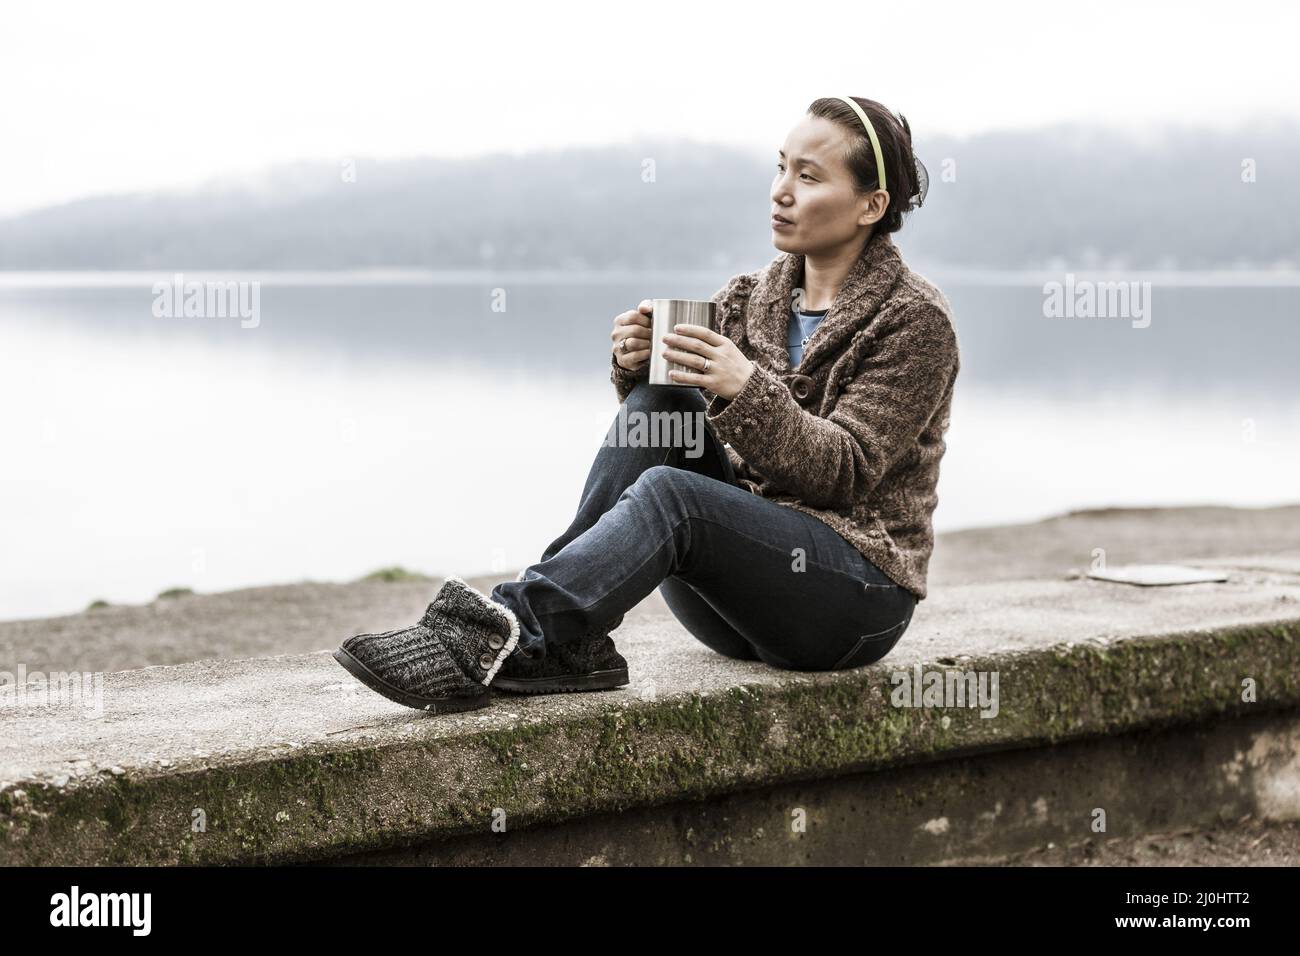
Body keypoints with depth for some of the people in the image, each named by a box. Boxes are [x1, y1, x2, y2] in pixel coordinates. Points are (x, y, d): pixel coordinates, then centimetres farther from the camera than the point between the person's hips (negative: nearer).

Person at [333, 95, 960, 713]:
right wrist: (636, 367, -14)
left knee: (668, 493, -31)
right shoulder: (746, 300, 12)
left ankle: (488, 643, -41)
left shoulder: (916, 321, -4)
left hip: (860, 590, -5)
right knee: (661, 398, -18)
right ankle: (571, 642, -30)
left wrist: (746, 389, -28)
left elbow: (846, 473, -14)